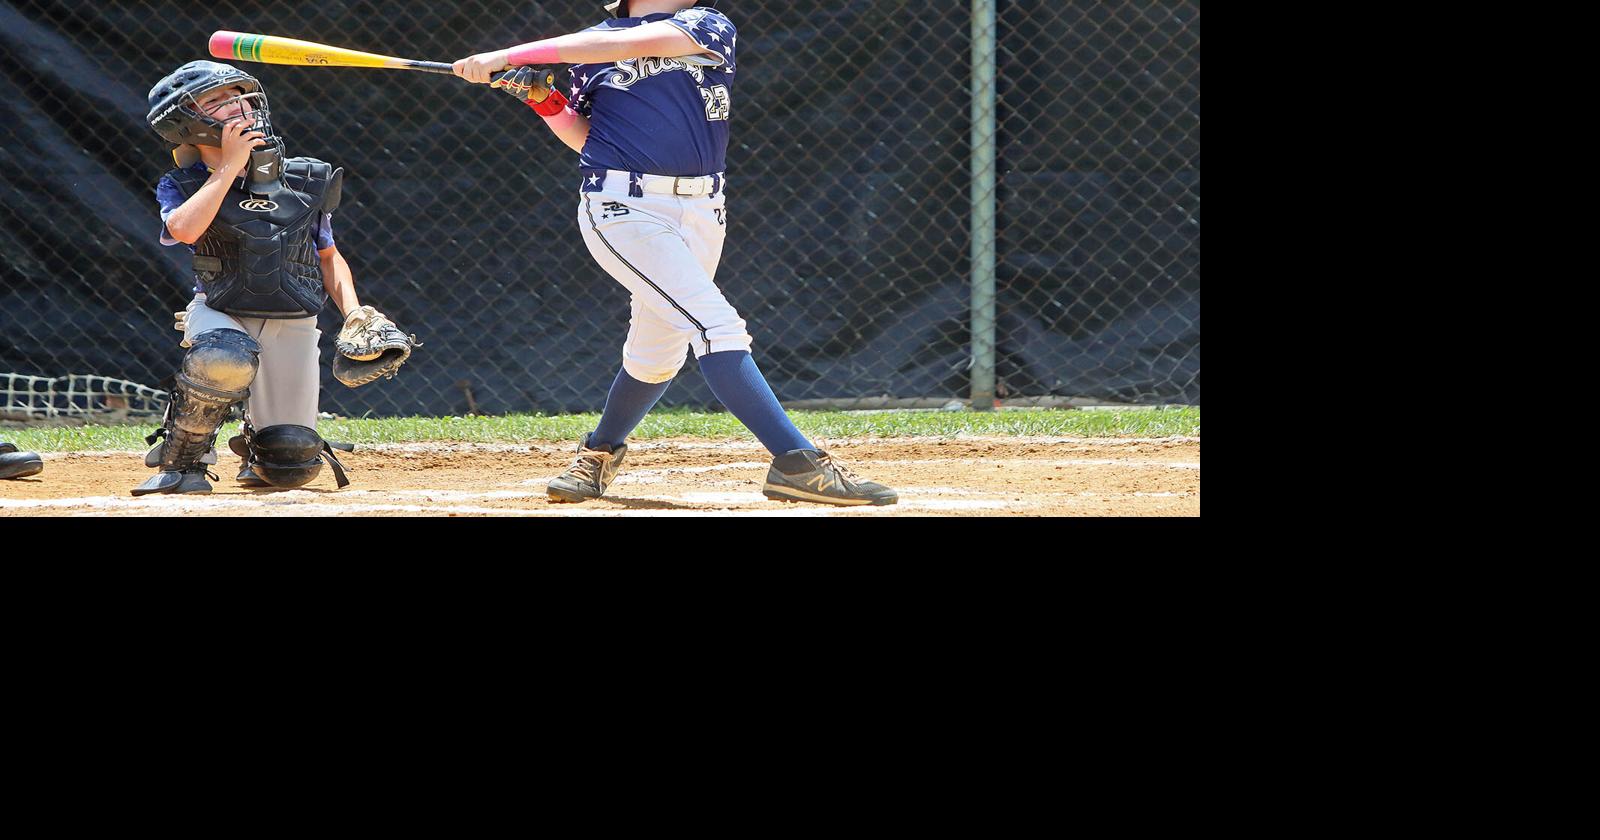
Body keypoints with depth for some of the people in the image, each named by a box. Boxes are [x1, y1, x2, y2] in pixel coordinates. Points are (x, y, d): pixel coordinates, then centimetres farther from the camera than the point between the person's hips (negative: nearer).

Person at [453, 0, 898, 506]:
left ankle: (599, 453, 38)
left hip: (701, 214, 2)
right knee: (715, 325, -18)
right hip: (622, 206, -2)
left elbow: (627, 44, -12)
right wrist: (544, 101, -4)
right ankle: (797, 463, -25)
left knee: (656, 355, 9)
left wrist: (512, 56, -16)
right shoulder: (591, 46, 11)